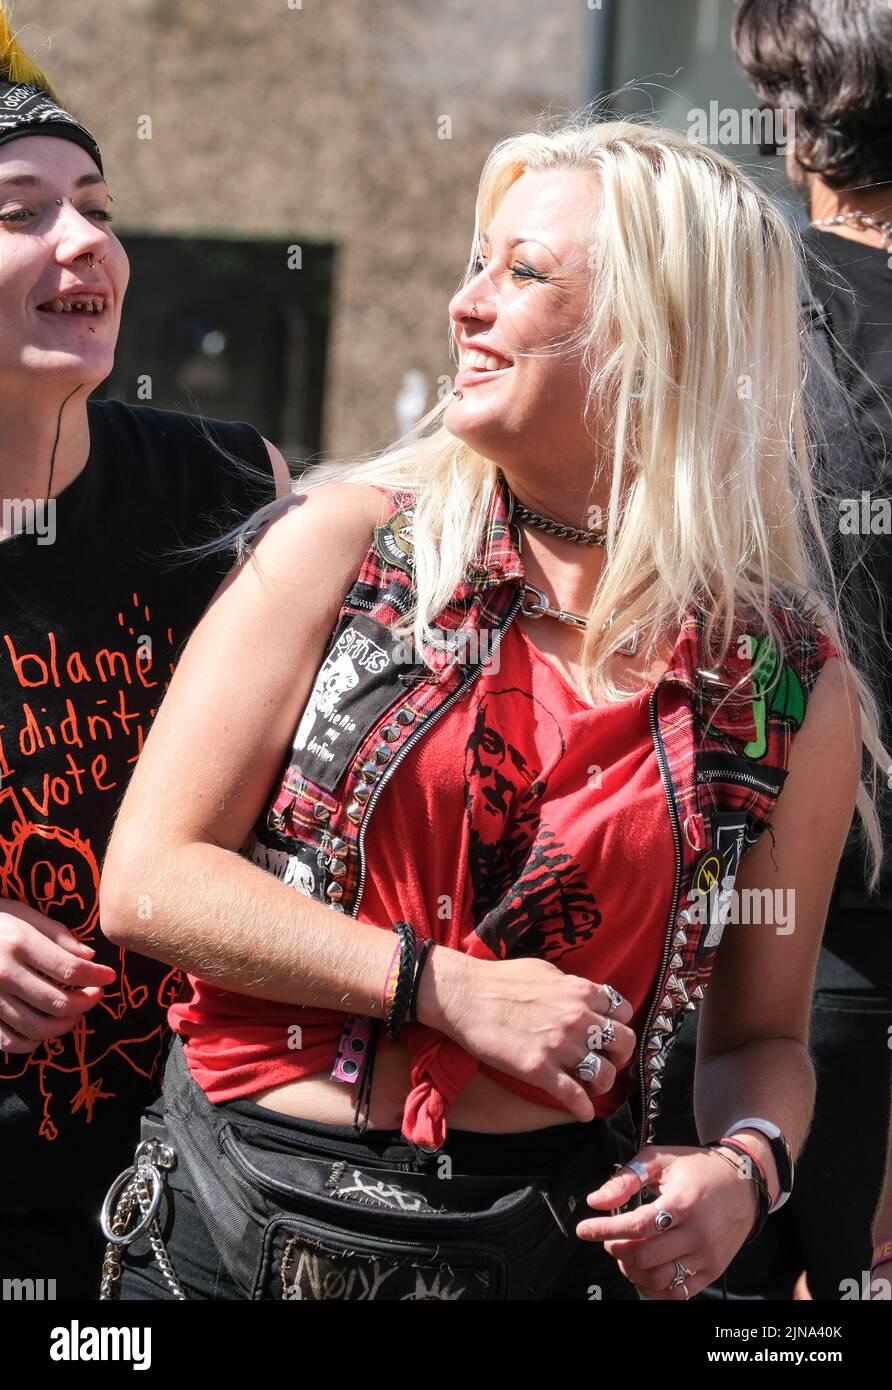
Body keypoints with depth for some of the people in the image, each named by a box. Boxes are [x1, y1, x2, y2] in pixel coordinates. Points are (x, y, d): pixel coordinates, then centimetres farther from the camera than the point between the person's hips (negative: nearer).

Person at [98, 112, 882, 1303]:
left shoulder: (796, 688, -1)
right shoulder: (348, 545, -3)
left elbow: (762, 1035, 10)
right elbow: (149, 879, -6)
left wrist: (743, 1166, -12)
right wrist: (450, 989, -13)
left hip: (533, 1246, 0)